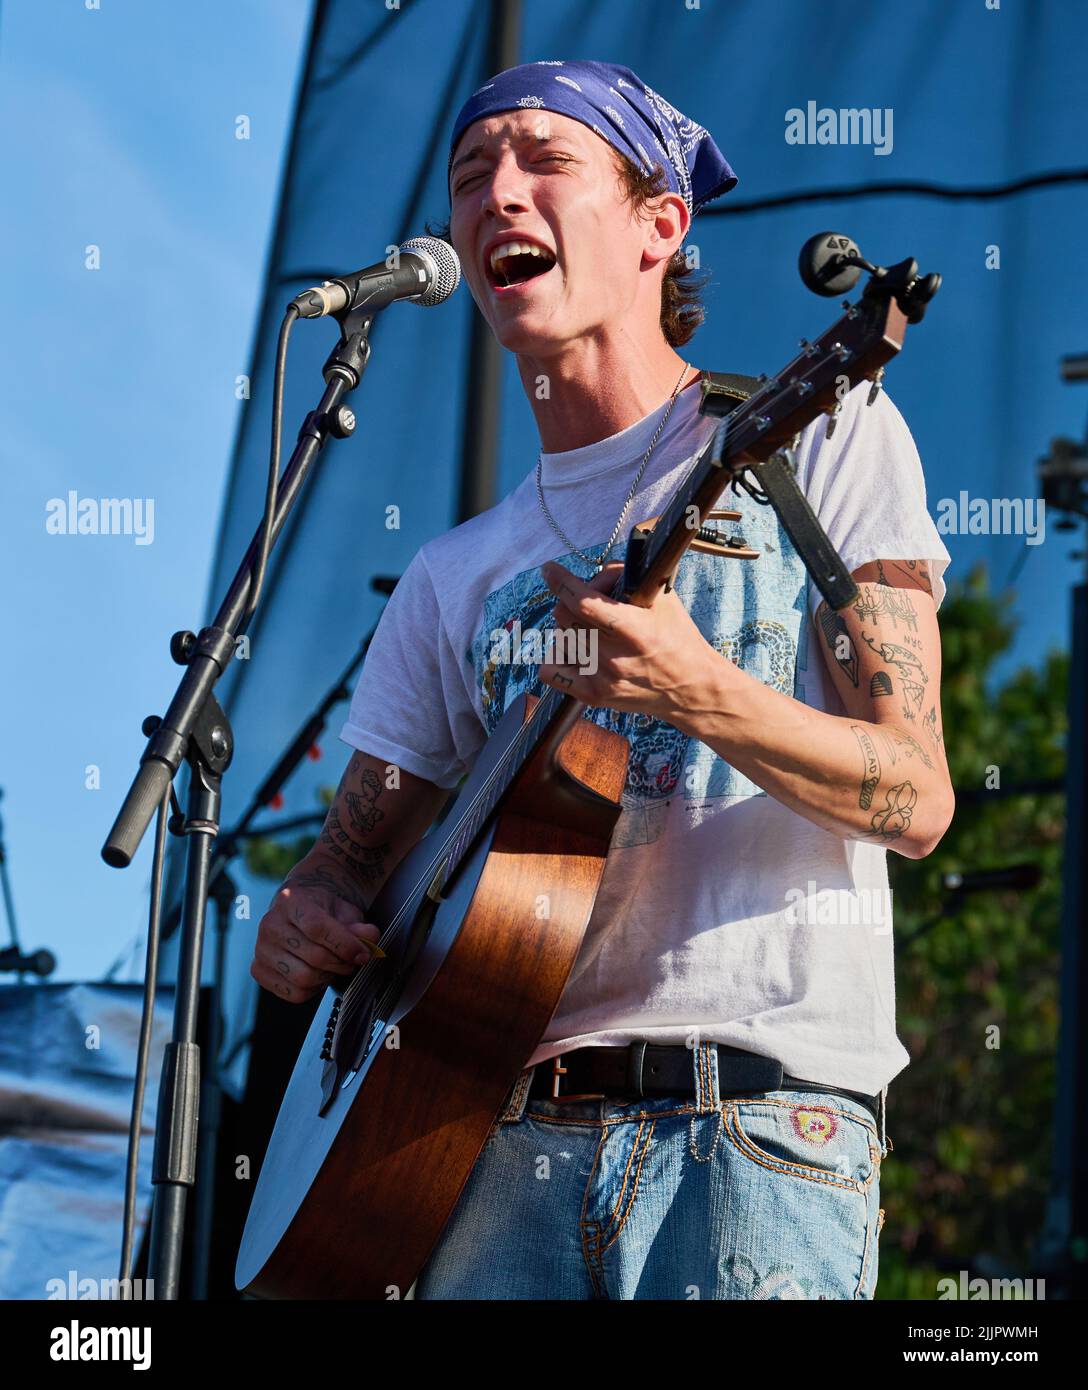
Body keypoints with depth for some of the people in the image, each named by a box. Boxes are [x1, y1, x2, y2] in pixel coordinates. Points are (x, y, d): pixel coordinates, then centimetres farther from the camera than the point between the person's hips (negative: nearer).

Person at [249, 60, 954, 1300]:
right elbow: (357, 852, 19)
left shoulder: (822, 439, 5)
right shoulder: (457, 578, 17)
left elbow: (916, 803, -4)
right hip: (509, 1136, 4)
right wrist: (303, 919, -5)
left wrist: (699, 693, -21)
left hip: (760, 1119, -3)